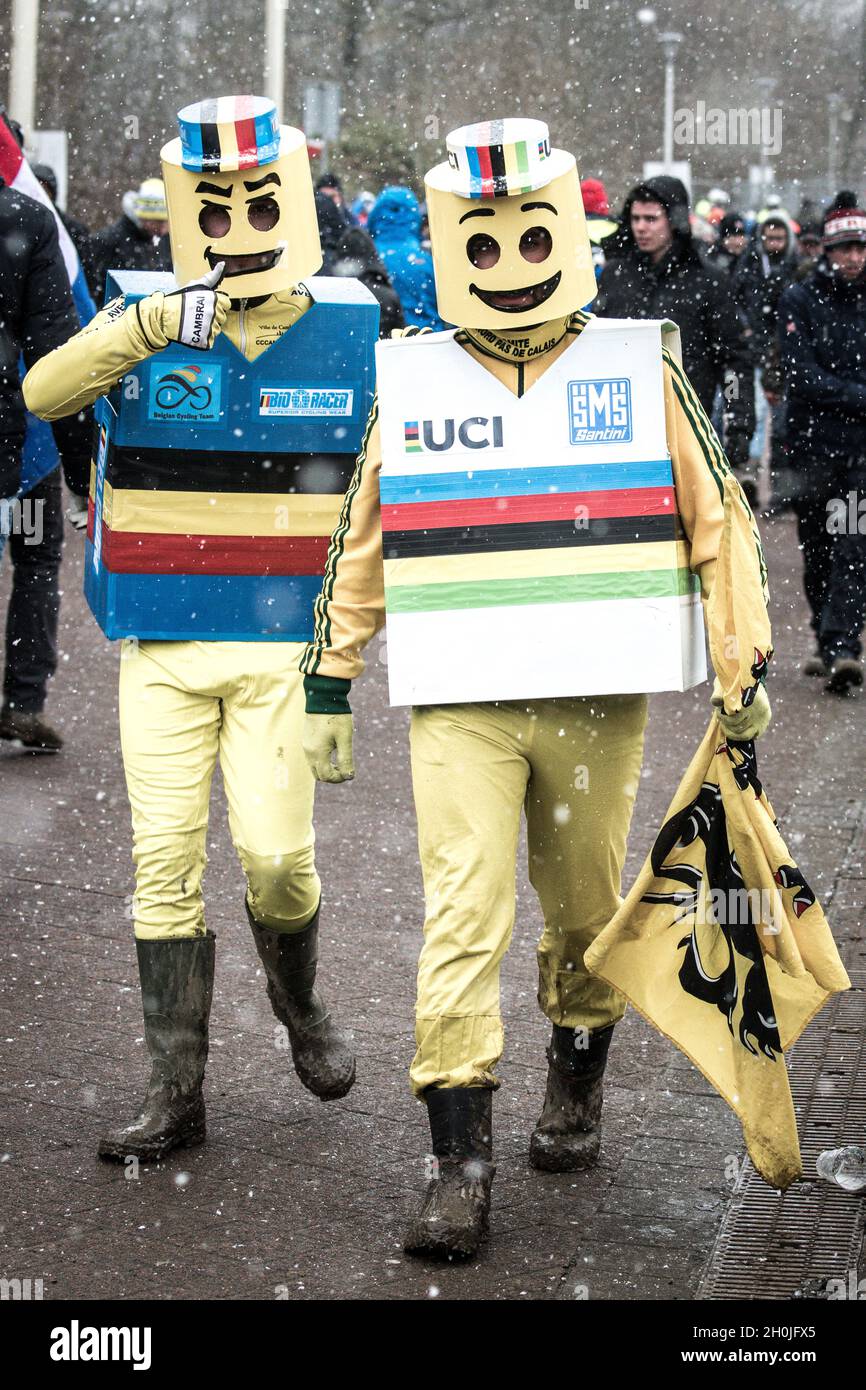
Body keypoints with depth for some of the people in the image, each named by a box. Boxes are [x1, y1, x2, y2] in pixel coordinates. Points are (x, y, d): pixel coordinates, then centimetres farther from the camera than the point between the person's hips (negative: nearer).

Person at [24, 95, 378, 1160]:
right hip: (161, 649, 1)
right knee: (164, 861, 1)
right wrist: (155, 323, -30)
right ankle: (175, 1093, 12)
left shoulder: (349, 332, 2)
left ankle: (298, 1001, 24)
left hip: (283, 649, -1)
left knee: (275, 852, -9)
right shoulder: (144, 320, 0)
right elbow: (44, 392, -17)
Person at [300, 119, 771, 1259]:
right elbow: (359, 550, 12)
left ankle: (579, 1082, 37)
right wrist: (329, 691, 12)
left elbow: (718, 523, 9)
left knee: (585, 914, 11)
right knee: (463, 918, -9)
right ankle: (461, 1166, -7)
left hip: (598, 703, 0)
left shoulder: (642, 370, 4)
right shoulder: (409, 383, 6)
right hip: (457, 706, 0)